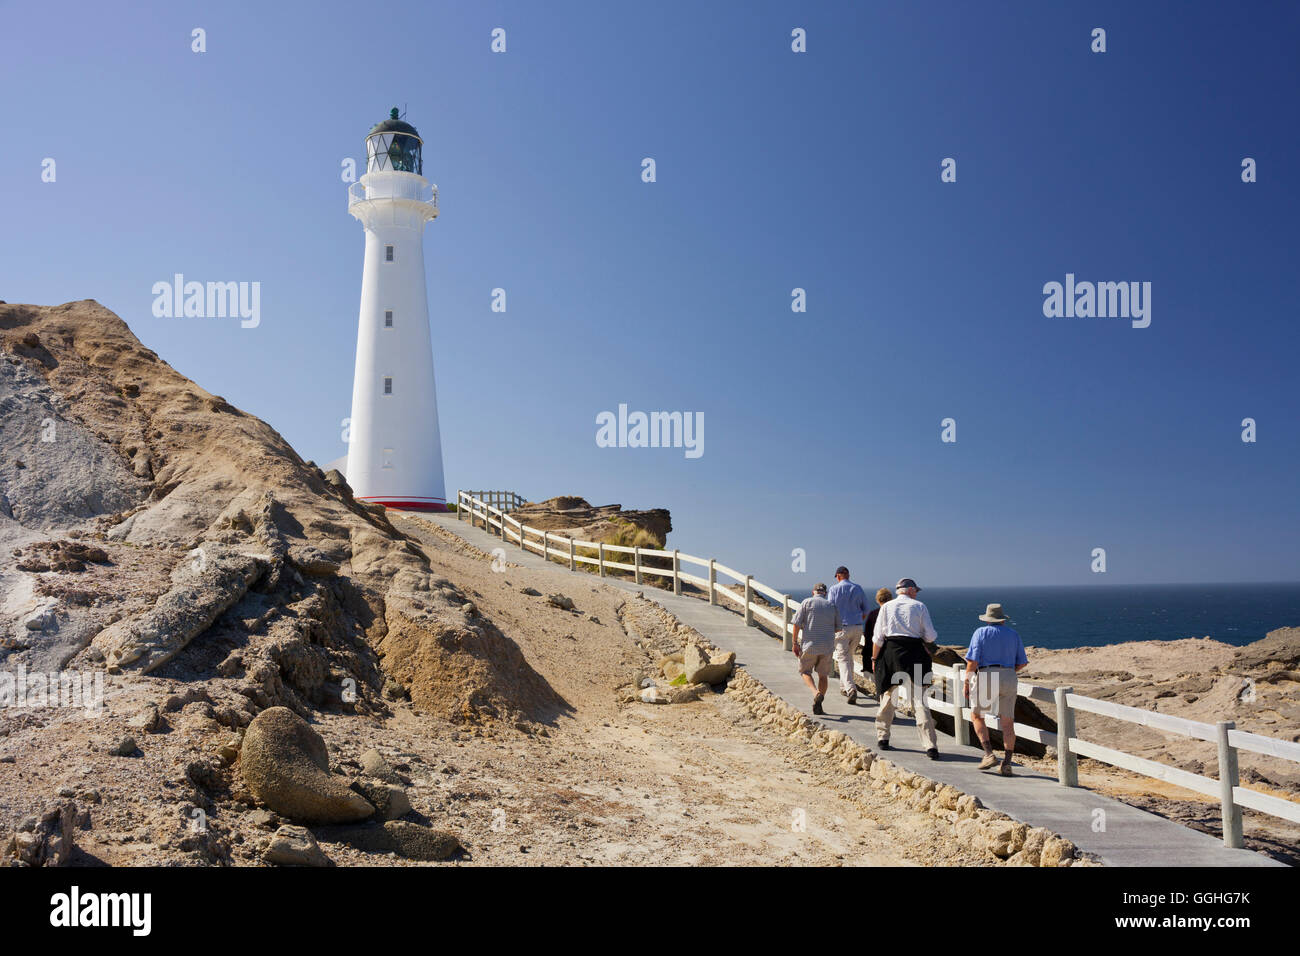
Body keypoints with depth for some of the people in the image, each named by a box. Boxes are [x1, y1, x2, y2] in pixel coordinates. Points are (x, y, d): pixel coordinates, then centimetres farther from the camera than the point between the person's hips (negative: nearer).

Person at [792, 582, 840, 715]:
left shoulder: (807, 602, -3)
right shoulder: (832, 605, 6)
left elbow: (797, 623, -9)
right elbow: (837, 628, 11)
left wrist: (795, 642, -1)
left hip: (810, 645, -3)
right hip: (828, 646, 3)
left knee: (805, 671, 12)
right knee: (823, 675, 14)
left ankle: (816, 693, -13)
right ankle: (818, 706, 13)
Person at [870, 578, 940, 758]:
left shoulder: (887, 607, 5)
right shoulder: (920, 607, 3)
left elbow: (878, 637, 1)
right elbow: (930, 636, 0)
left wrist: (874, 658, 9)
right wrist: (927, 644, 22)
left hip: (890, 652, 1)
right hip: (914, 654, -1)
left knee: (887, 696, 16)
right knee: (919, 700, 0)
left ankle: (882, 737, 24)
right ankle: (931, 746, -6)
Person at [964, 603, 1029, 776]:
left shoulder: (981, 633, 2)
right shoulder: (1013, 634, 13)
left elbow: (972, 661, -7)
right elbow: (1022, 662, 15)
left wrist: (967, 682, 0)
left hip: (986, 678, -3)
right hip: (1008, 680, 3)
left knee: (976, 716, 13)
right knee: (1007, 723, 6)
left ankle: (989, 754, -1)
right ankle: (1007, 764, 1)